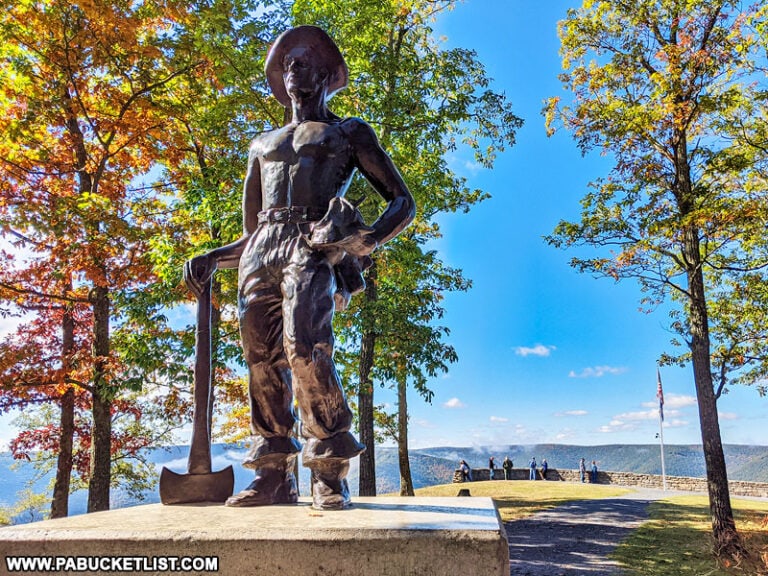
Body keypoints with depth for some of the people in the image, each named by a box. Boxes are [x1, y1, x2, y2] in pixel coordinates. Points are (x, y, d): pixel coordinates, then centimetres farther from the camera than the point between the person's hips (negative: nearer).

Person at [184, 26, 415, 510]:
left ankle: (330, 470, -15)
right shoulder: (262, 145, 30)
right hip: (260, 252, 5)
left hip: (312, 246, -5)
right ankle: (274, 475, 3)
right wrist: (211, 260, 13)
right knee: (262, 359, -4)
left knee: (304, 346, -25)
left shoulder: (351, 133, 18)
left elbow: (403, 202, 10)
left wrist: (370, 238, -10)